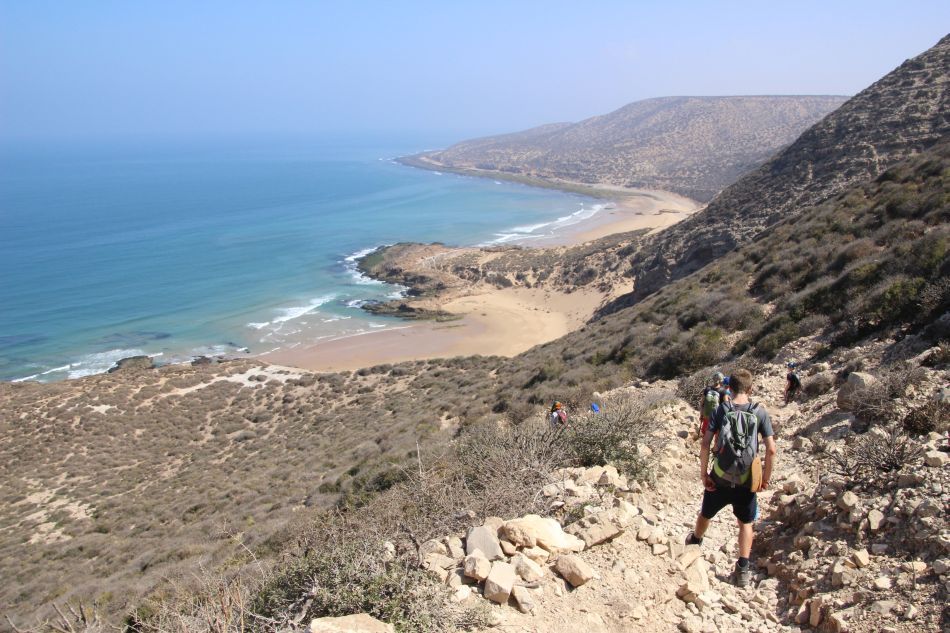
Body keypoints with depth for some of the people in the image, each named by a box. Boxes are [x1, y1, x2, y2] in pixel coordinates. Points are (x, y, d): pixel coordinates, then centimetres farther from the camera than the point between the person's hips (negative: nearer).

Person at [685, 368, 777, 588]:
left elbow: (705, 445, -13)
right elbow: (771, 450, -10)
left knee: (705, 514, 24)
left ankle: (694, 542, 49)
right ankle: (743, 569, 15)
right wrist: (766, 479, 1)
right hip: (746, 480, 0)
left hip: (719, 478, 1)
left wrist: (703, 474, -5)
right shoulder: (760, 412, -7)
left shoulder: (720, 410, -8)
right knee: (746, 523, 19)